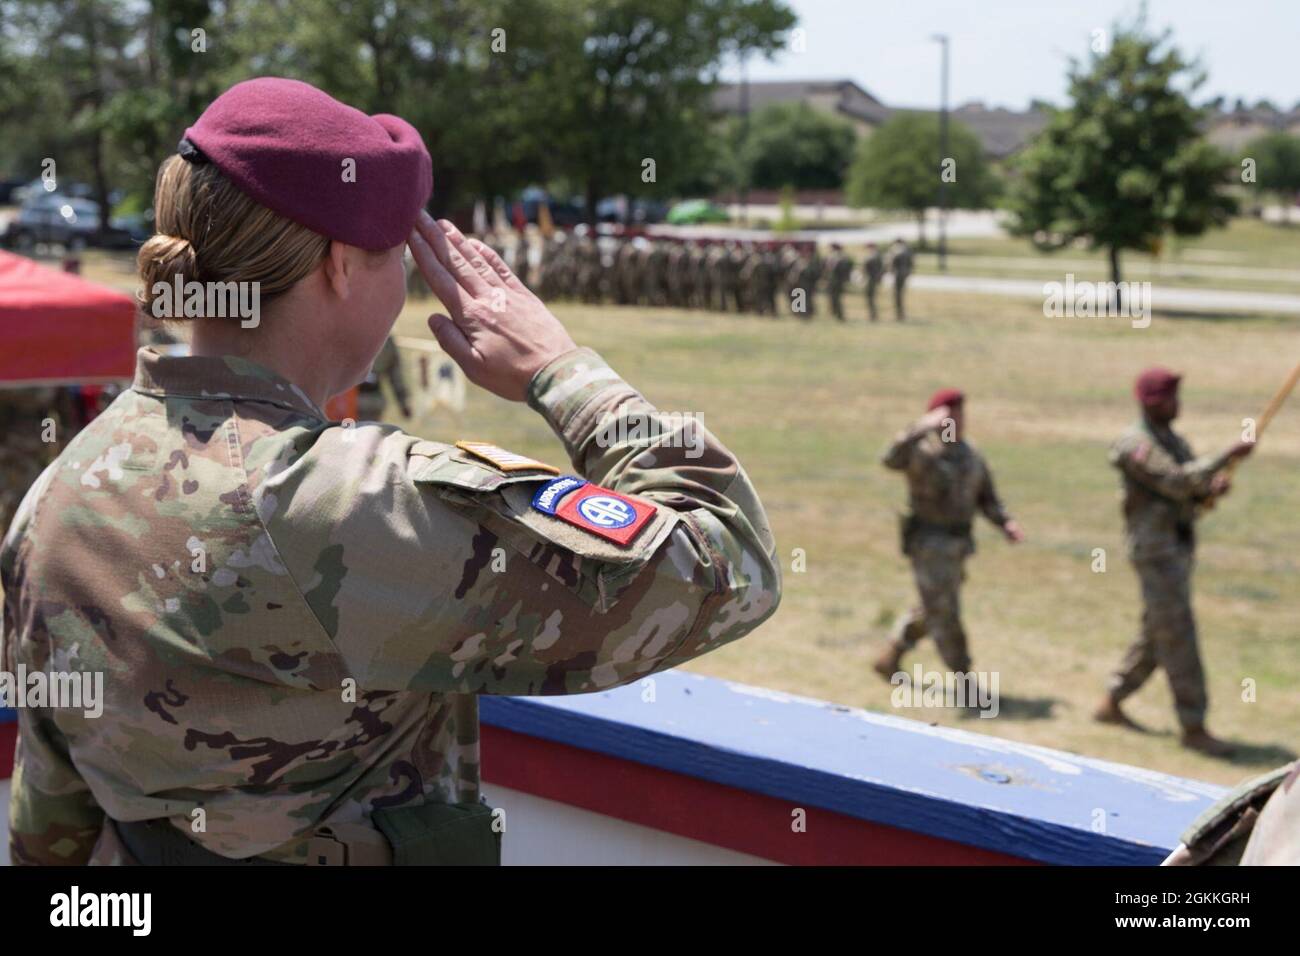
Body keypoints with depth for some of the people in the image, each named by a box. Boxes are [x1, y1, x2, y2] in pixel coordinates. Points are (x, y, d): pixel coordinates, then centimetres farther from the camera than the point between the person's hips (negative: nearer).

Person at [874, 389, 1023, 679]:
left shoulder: (970, 456, 8)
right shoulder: (921, 453, -14)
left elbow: (987, 498, 13)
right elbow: (891, 459, -35)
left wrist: (1005, 522, -5)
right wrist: (923, 426, -41)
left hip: (958, 545, 8)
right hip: (929, 545, -8)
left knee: (930, 612, 19)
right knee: (944, 615, -4)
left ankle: (889, 660, 35)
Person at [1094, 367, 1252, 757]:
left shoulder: (1172, 440, 16)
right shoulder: (1136, 443, -14)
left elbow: (1193, 495, 16)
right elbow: (1176, 483, -26)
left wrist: (1214, 488, -8)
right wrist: (1227, 456, -26)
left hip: (1180, 547, 10)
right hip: (1155, 549, -10)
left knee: (1157, 634, 14)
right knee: (1179, 638, -9)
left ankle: (1111, 704, 27)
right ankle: (1194, 728, -5)